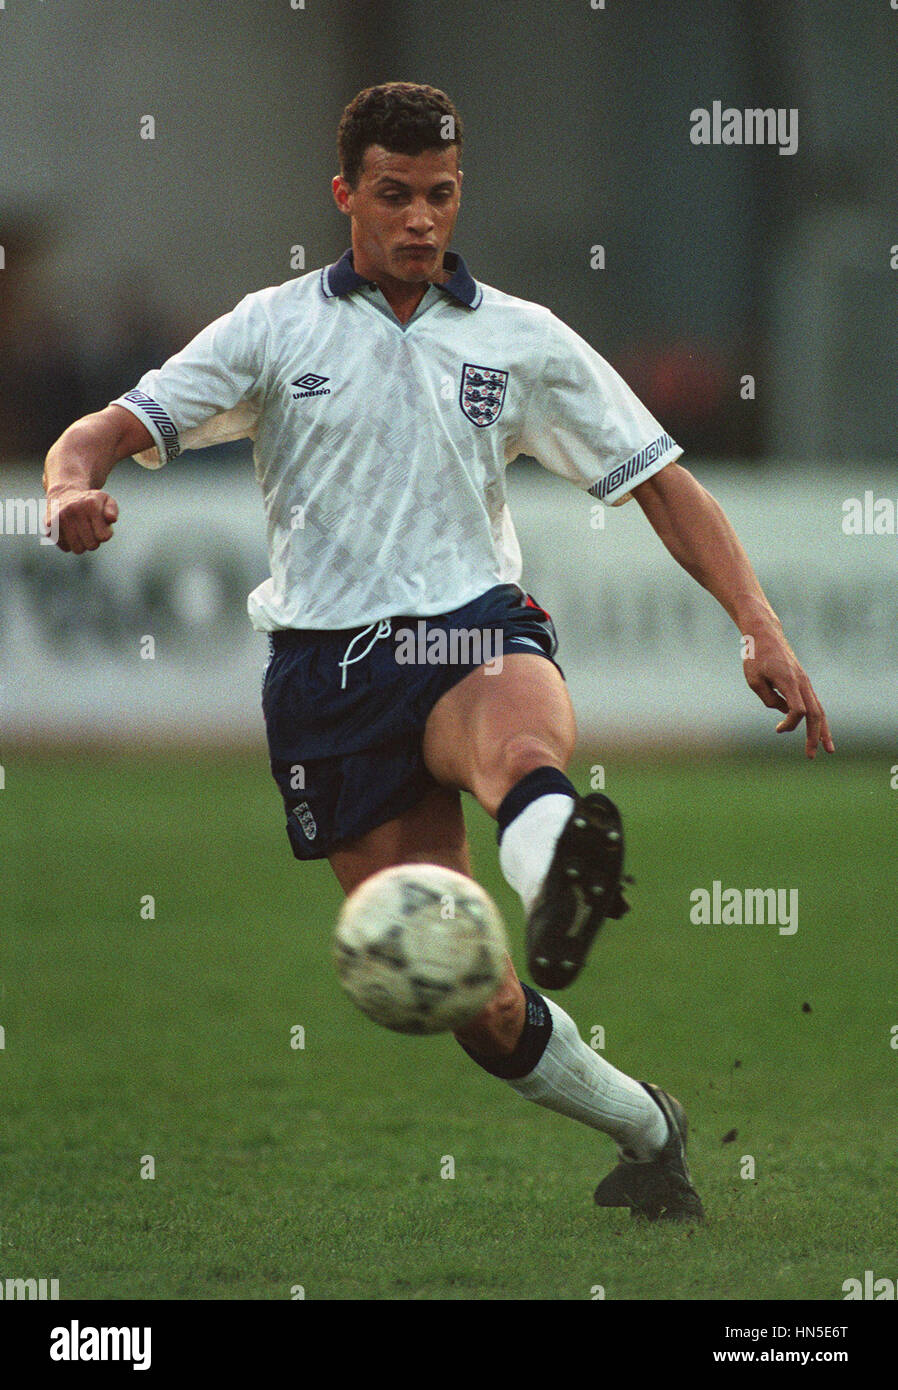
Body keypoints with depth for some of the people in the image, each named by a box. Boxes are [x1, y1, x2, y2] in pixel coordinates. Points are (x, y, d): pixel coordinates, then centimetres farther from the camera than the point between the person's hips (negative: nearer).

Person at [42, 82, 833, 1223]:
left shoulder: (523, 339, 9)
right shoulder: (274, 328, 7)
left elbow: (661, 485, 11)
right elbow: (111, 431, 2)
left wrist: (761, 629, -2)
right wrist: (74, 486, -24)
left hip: (474, 627, -1)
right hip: (326, 663, 1)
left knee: (521, 739, -42)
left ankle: (557, 887, -75)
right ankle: (646, 1130, 16)